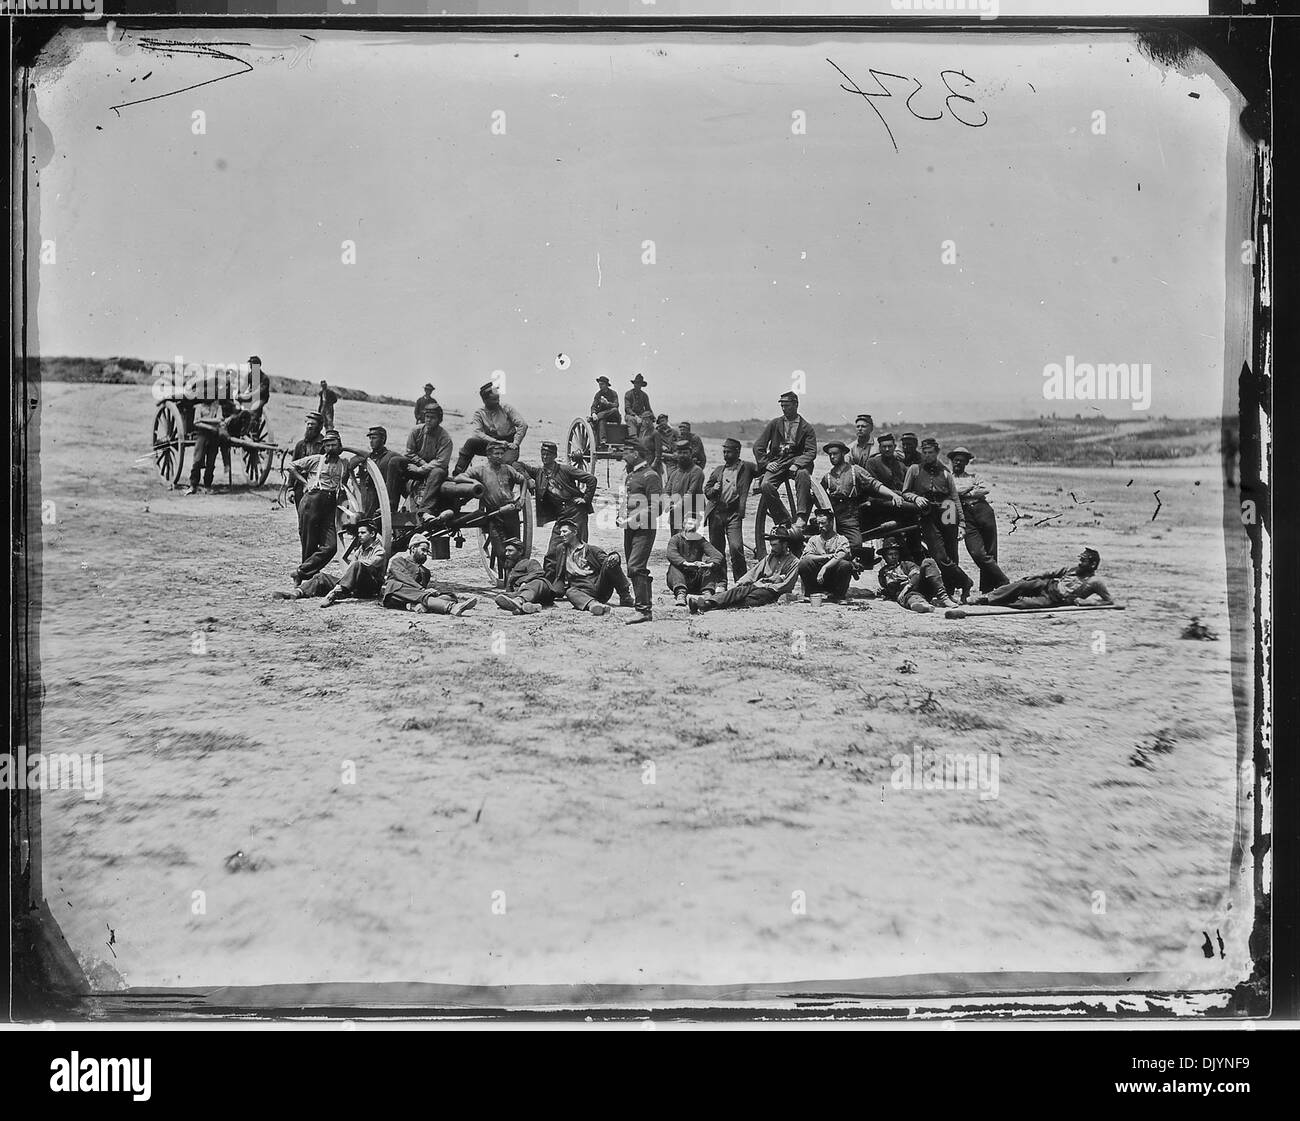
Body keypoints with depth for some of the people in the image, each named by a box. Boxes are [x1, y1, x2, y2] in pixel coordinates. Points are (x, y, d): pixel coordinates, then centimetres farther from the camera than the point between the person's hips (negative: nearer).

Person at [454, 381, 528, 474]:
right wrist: (496, 441, -25)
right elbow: (477, 432, -14)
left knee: (506, 462, -36)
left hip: (508, 444, -2)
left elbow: (523, 425, -8)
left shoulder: (507, 408, -3)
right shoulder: (479, 414, 1)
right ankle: (458, 473, -25)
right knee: (471, 441, -25)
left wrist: (515, 443, -17)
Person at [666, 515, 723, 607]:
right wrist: (687, 563, -41)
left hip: (696, 581, 2)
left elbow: (717, 555, -10)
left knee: (709, 561, -15)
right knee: (674, 565, -28)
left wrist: (711, 564, -34)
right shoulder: (675, 539, 0)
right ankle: (680, 594, -47)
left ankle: (707, 592, -32)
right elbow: (671, 555, -23)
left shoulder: (700, 540, 6)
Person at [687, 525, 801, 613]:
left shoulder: (793, 562, 4)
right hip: (757, 586, 6)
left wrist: (764, 585, -12)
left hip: (771, 593, -6)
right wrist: (736, 584, 2)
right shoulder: (769, 557, 25)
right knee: (739, 590, -26)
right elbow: (753, 573, 17)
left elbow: (785, 586, -6)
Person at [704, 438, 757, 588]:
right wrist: (713, 490, -1)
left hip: (734, 514, -4)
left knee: (736, 547, -15)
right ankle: (721, 582, 17)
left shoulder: (746, 467, 7)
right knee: (716, 548, 6)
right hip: (716, 513, 4)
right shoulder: (719, 469, 18)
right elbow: (706, 489, 20)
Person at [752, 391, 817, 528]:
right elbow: (758, 446, 11)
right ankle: (783, 520, -18)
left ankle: (801, 517, -38)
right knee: (765, 486, -28)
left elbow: (811, 452, -3)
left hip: (798, 461, -2)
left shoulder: (806, 428, 8)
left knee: (803, 474, -37)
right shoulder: (774, 424, 12)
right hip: (776, 463, 2)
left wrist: (797, 464, -20)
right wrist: (766, 463, -4)